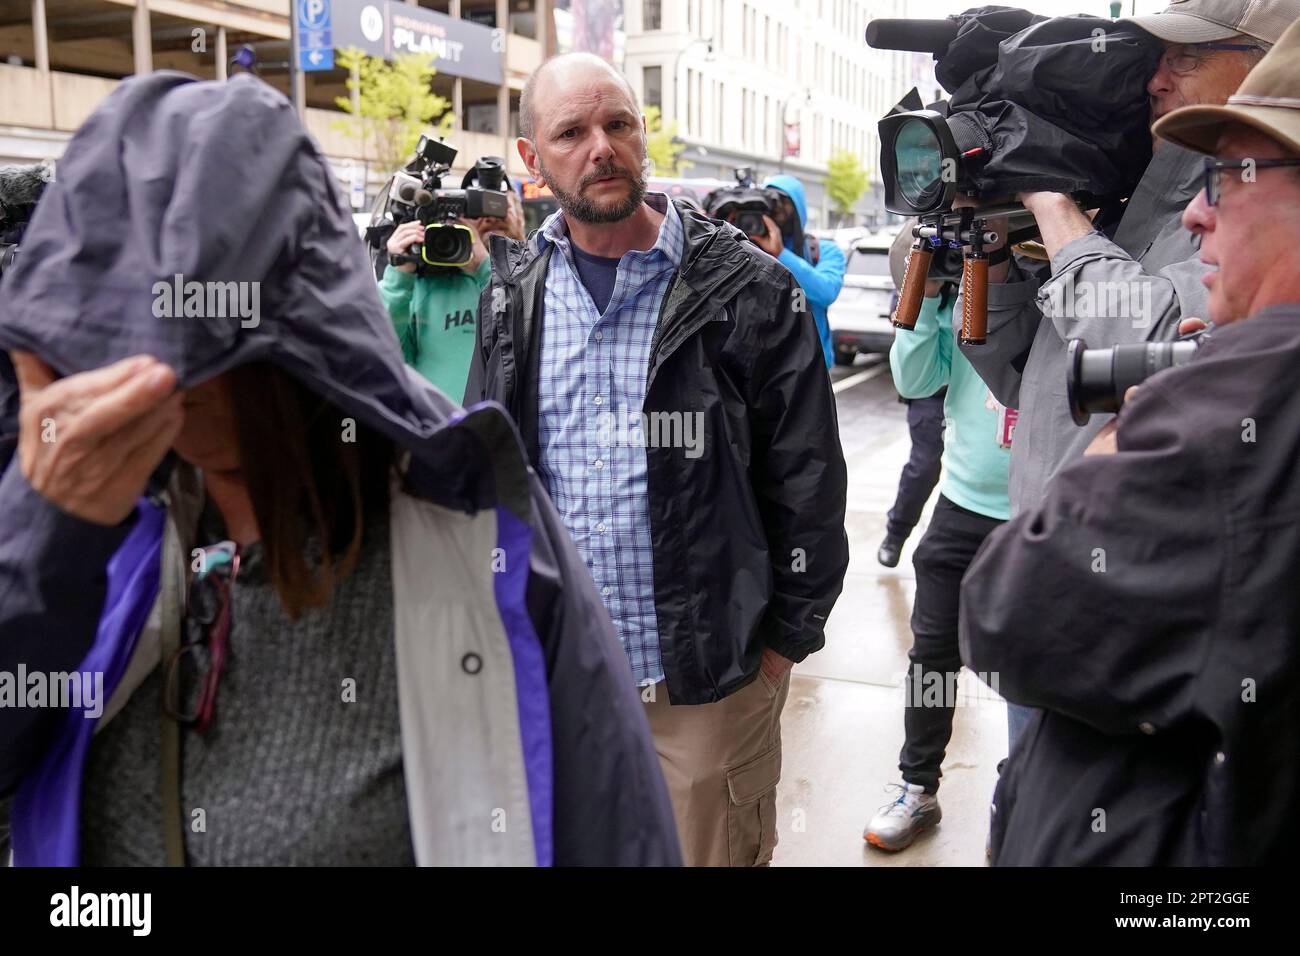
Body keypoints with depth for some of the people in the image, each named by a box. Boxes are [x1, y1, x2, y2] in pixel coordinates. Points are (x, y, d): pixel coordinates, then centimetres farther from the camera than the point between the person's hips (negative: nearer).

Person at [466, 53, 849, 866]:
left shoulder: (749, 291, -8)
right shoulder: (512, 297, 4)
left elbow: (805, 481, -6)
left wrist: (784, 641, -5)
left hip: (712, 677, -3)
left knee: (714, 850, 11)